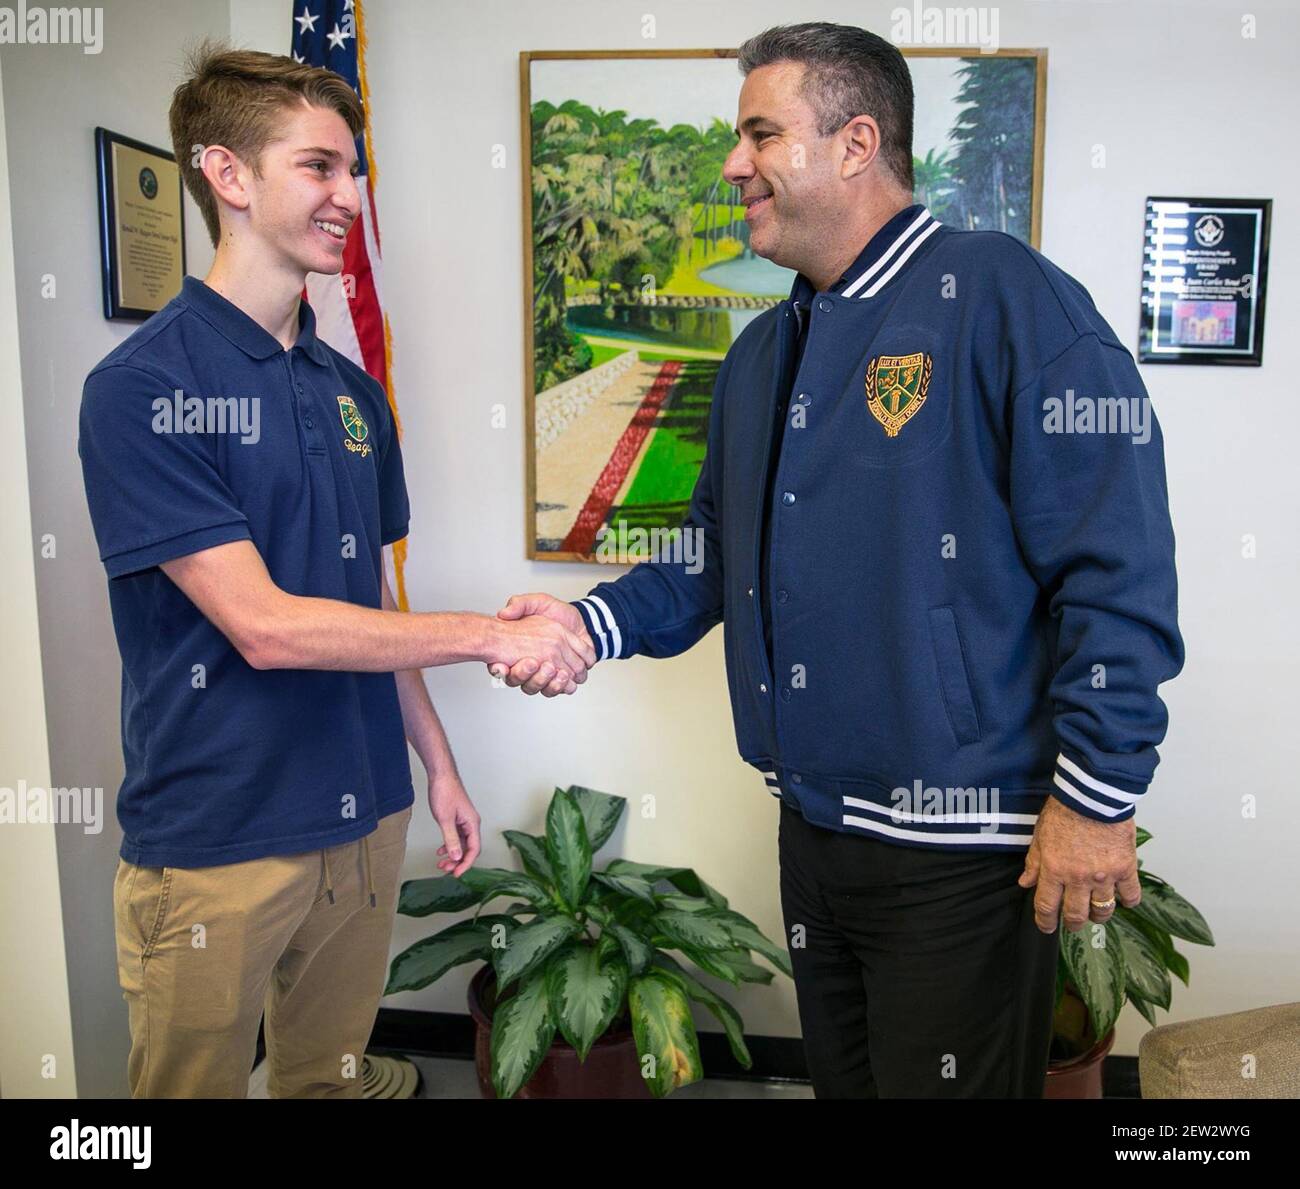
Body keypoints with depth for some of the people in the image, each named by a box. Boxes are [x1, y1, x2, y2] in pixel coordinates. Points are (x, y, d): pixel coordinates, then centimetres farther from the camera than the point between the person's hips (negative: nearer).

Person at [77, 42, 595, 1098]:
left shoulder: (352, 390, 7)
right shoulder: (143, 387, -14)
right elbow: (264, 624, -20)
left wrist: (438, 765, 13)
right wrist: (493, 635, -18)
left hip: (363, 820, 6)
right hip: (213, 846, -5)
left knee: (332, 1077, 20)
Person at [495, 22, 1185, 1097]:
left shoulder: (1004, 299, -14)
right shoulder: (762, 353, 11)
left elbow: (1117, 564, -18)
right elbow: (714, 554, 16)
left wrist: (1097, 797, -18)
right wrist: (596, 622, -1)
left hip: (963, 845, -7)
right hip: (811, 826, 8)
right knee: (839, 1077, 24)